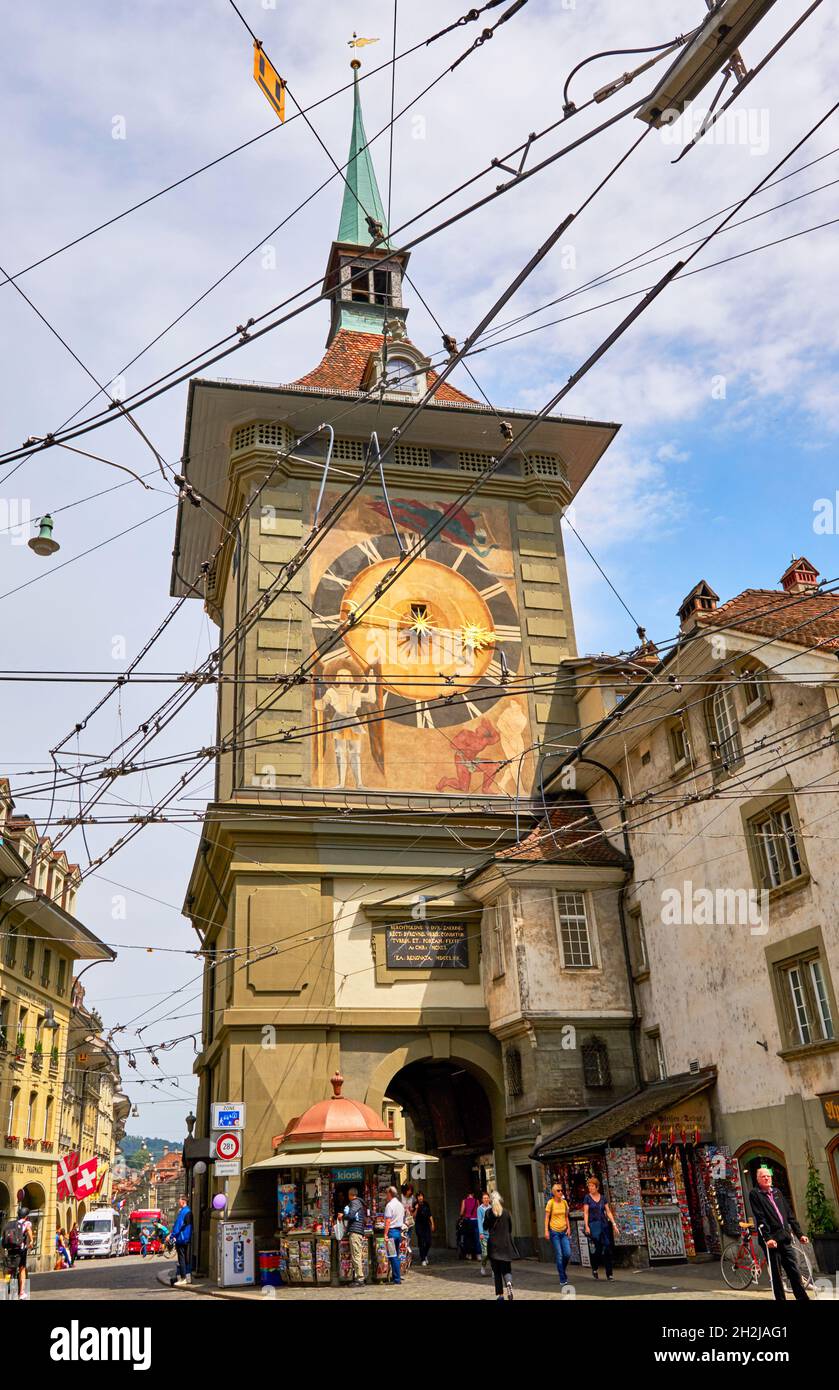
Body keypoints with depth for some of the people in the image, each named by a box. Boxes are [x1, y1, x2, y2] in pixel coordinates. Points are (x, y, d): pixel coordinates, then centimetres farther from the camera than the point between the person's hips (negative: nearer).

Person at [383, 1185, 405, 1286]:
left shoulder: (390, 1205, -11)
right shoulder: (400, 1205, 14)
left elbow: (388, 1221, -17)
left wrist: (385, 1234, -17)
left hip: (391, 1231, -8)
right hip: (399, 1231, 8)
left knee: (393, 1256, -4)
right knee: (396, 1255, 13)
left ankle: (397, 1278, -4)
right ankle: (396, 1276, 16)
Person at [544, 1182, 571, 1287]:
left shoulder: (564, 1202, 7)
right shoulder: (550, 1203, -6)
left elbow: (566, 1217, 16)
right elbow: (547, 1218, -3)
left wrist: (568, 1228, 7)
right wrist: (546, 1231, -9)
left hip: (564, 1231, 4)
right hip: (554, 1231, -4)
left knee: (567, 1254, -5)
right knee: (559, 1255, -5)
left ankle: (562, 1271, 22)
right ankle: (562, 1279, 3)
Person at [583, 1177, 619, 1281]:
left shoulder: (602, 1198, 10)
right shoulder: (587, 1198, 1)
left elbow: (608, 1212, 10)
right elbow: (586, 1213, -2)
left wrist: (614, 1224, 2)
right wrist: (586, 1226, -12)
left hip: (604, 1224, 3)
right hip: (593, 1225, -3)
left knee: (607, 1249, -1)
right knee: (596, 1249, -8)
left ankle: (609, 1274, 5)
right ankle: (595, 1269, 17)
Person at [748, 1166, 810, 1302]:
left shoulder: (777, 1192, 17)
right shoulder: (754, 1194, -2)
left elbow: (790, 1214, 18)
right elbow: (760, 1218, -12)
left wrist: (800, 1234, 12)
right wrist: (767, 1238, -20)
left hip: (785, 1238, 5)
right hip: (771, 1239, -5)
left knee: (795, 1272, 5)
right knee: (776, 1275, 0)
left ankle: (803, 1299, 11)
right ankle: (781, 1299, 7)